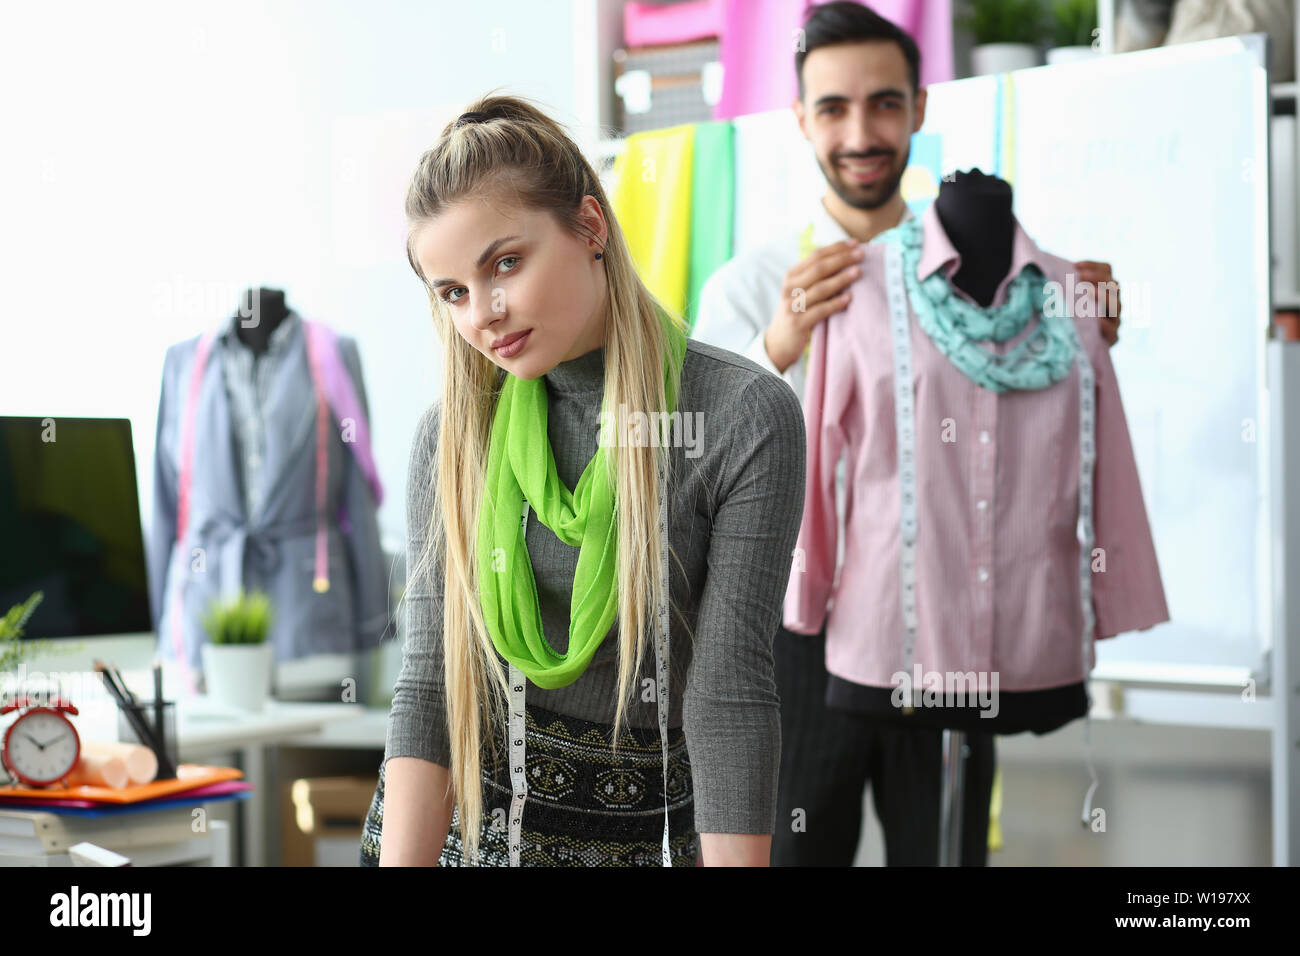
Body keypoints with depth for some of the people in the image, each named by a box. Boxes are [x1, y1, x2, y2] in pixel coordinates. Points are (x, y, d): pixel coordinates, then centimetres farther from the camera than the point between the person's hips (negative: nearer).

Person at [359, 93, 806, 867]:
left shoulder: (745, 418, -16)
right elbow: (431, 678, -9)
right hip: (459, 821, 3)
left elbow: (729, 695, -19)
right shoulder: (454, 433, -4)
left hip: (652, 829, -2)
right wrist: (403, 860, -19)